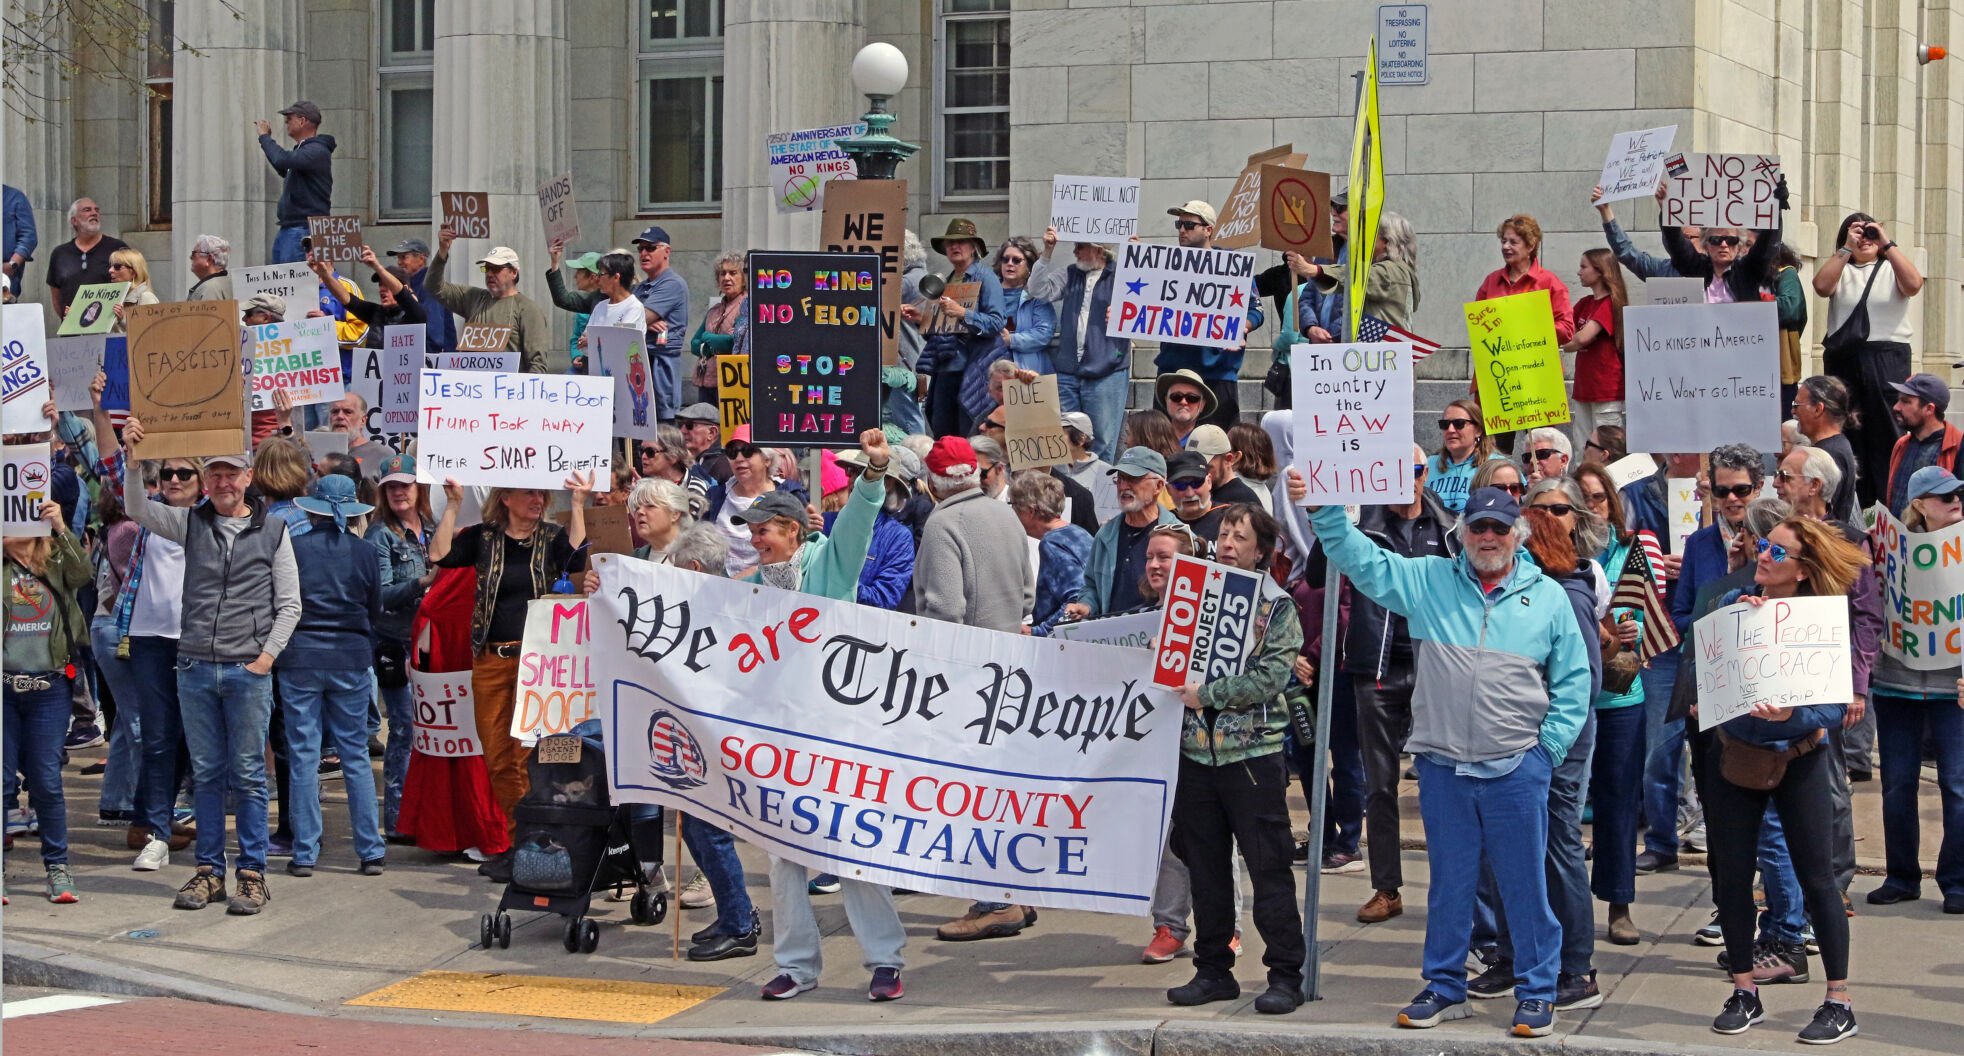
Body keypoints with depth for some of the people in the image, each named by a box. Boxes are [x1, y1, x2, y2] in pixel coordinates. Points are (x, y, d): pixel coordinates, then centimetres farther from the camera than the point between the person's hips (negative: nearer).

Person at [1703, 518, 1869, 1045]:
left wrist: (1791, 716, -31)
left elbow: (1834, 706, -14)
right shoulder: (1735, 603, -2)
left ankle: (1839, 1003, 6)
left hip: (1798, 760, -4)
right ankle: (1745, 994, 20)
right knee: (1730, 876, 7)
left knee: (1816, 878, -1)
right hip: (1733, 758, 4)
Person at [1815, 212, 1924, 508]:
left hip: (1887, 358, -2)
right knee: (1848, 431, 1)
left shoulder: (1891, 269, 11)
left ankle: (1893, 503, -6)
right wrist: (1847, 248, -6)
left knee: (1888, 431, -7)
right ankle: (1855, 504, 7)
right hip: (1843, 358, 2)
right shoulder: (1839, 270, 15)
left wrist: (1887, 244, -9)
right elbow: (1821, 286, -6)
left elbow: (1913, 285, -10)